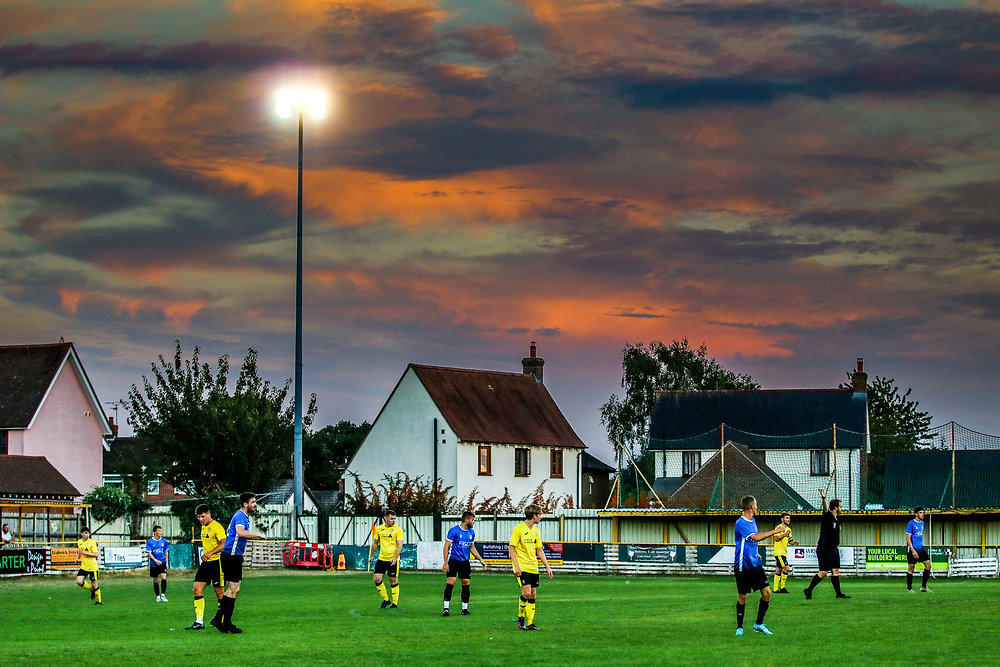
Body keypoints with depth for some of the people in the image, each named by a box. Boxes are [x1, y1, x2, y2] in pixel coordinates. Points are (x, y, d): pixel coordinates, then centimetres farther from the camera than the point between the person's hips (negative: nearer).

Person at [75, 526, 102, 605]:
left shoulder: (92, 543, -10)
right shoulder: (79, 542, 6)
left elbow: (96, 555, -15)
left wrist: (85, 553, -22)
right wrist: (78, 558, 6)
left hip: (92, 567, -5)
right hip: (83, 566, 5)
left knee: (94, 583, 2)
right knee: (79, 581, -10)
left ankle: (98, 601, 19)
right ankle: (92, 589, 16)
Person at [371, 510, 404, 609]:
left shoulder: (397, 529, -6)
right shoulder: (379, 529, 6)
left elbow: (400, 545, -11)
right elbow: (375, 543, 20)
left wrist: (395, 558, -22)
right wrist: (371, 555, 21)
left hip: (393, 560, -4)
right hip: (381, 558, 4)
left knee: (393, 581, 0)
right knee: (376, 579, -4)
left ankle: (395, 603, 12)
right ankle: (386, 599, 13)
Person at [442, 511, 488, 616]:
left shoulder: (471, 532, 9)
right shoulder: (454, 530, -10)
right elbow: (446, 547, -9)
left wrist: (481, 559, 15)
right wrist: (445, 563, -14)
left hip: (465, 562, 6)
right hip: (453, 561, -6)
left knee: (466, 584, 4)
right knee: (450, 583, -11)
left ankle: (465, 608, 12)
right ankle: (446, 608, -8)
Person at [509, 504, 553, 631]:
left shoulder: (536, 531, 13)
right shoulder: (519, 529, -9)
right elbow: (511, 548, -10)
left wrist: (547, 566, 14)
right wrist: (516, 565, -18)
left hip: (533, 568, 7)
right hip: (522, 567, -7)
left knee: (533, 595, 5)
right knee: (526, 592, -16)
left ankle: (530, 623, 9)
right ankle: (520, 617, 4)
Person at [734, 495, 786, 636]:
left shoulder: (752, 520, 13)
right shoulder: (741, 523, -16)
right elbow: (756, 537, -27)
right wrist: (776, 531, -23)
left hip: (755, 563, 8)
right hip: (743, 565, -8)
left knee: (766, 592, 0)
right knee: (742, 596, 1)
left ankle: (759, 624, 12)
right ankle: (739, 627, 15)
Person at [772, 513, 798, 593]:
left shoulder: (788, 529, 18)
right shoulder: (779, 527, -9)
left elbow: (790, 541, 22)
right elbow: (776, 538, -18)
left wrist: (794, 543, 1)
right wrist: (785, 534, -21)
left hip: (784, 552, 9)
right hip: (779, 552, -9)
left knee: (779, 570, 10)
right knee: (787, 568, -16)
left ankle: (775, 589, 12)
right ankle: (782, 587, -10)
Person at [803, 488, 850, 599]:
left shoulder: (837, 518, 12)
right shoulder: (828, 516, -13)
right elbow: (825, 509, -35)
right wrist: (823, 498, -53)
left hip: (834, 549, 8)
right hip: (824, 549, -8)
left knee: (836, 571, 6)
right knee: (823, 572, -6)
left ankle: (839, 593, 9)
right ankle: (808, 590, 6)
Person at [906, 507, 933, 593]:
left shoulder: (922, 523, 12)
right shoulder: (911, 523, -10)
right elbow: (908, 538, -13)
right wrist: (913, 551, -20)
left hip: (921, 549, 7)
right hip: (912, 549, -7)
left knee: (928, 565, -2)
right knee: (911, 568, -1)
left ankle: (923, 586, 7)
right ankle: (909, 588, 8)